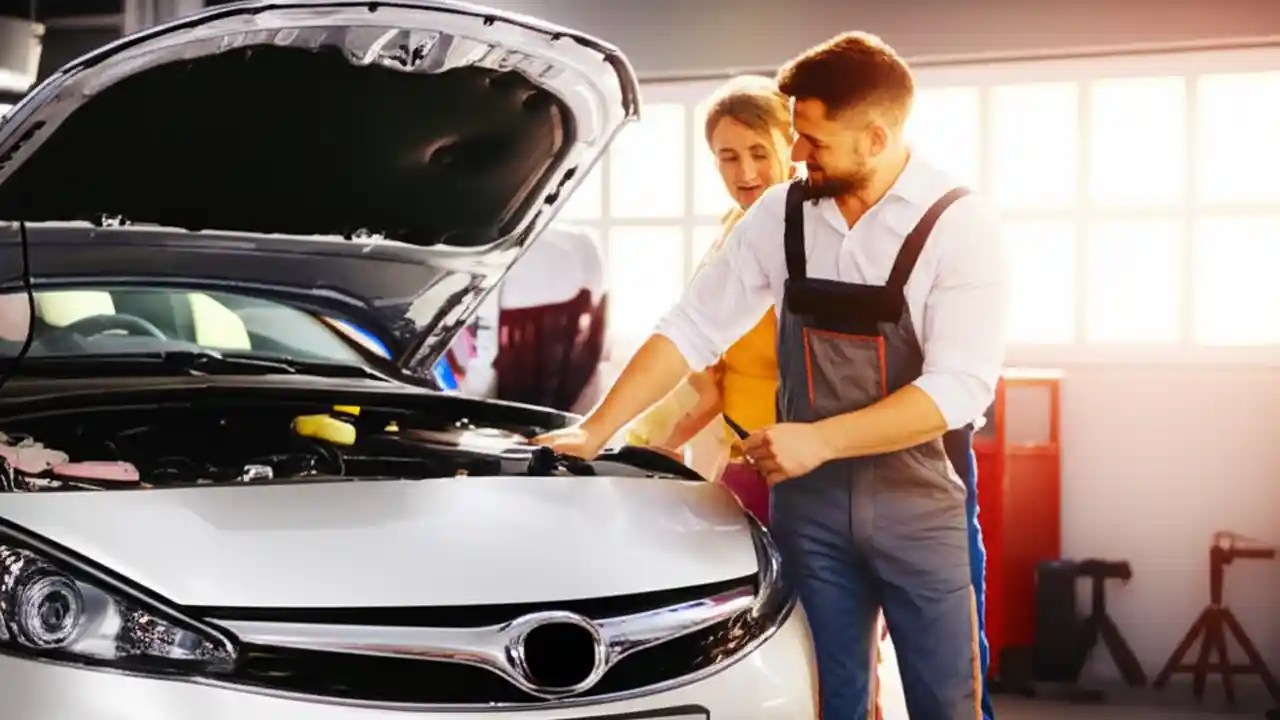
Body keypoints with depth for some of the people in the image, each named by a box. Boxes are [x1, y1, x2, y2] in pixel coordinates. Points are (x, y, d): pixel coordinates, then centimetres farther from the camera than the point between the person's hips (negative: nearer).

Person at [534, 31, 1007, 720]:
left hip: (920, 501, -3)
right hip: (808, 499, 3)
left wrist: (821, 438, -22)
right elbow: (691, 328, 5)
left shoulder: (957, 224, -11)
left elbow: (960, 386, -18)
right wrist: (594, 431, 0)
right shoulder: (779, 216, 2)